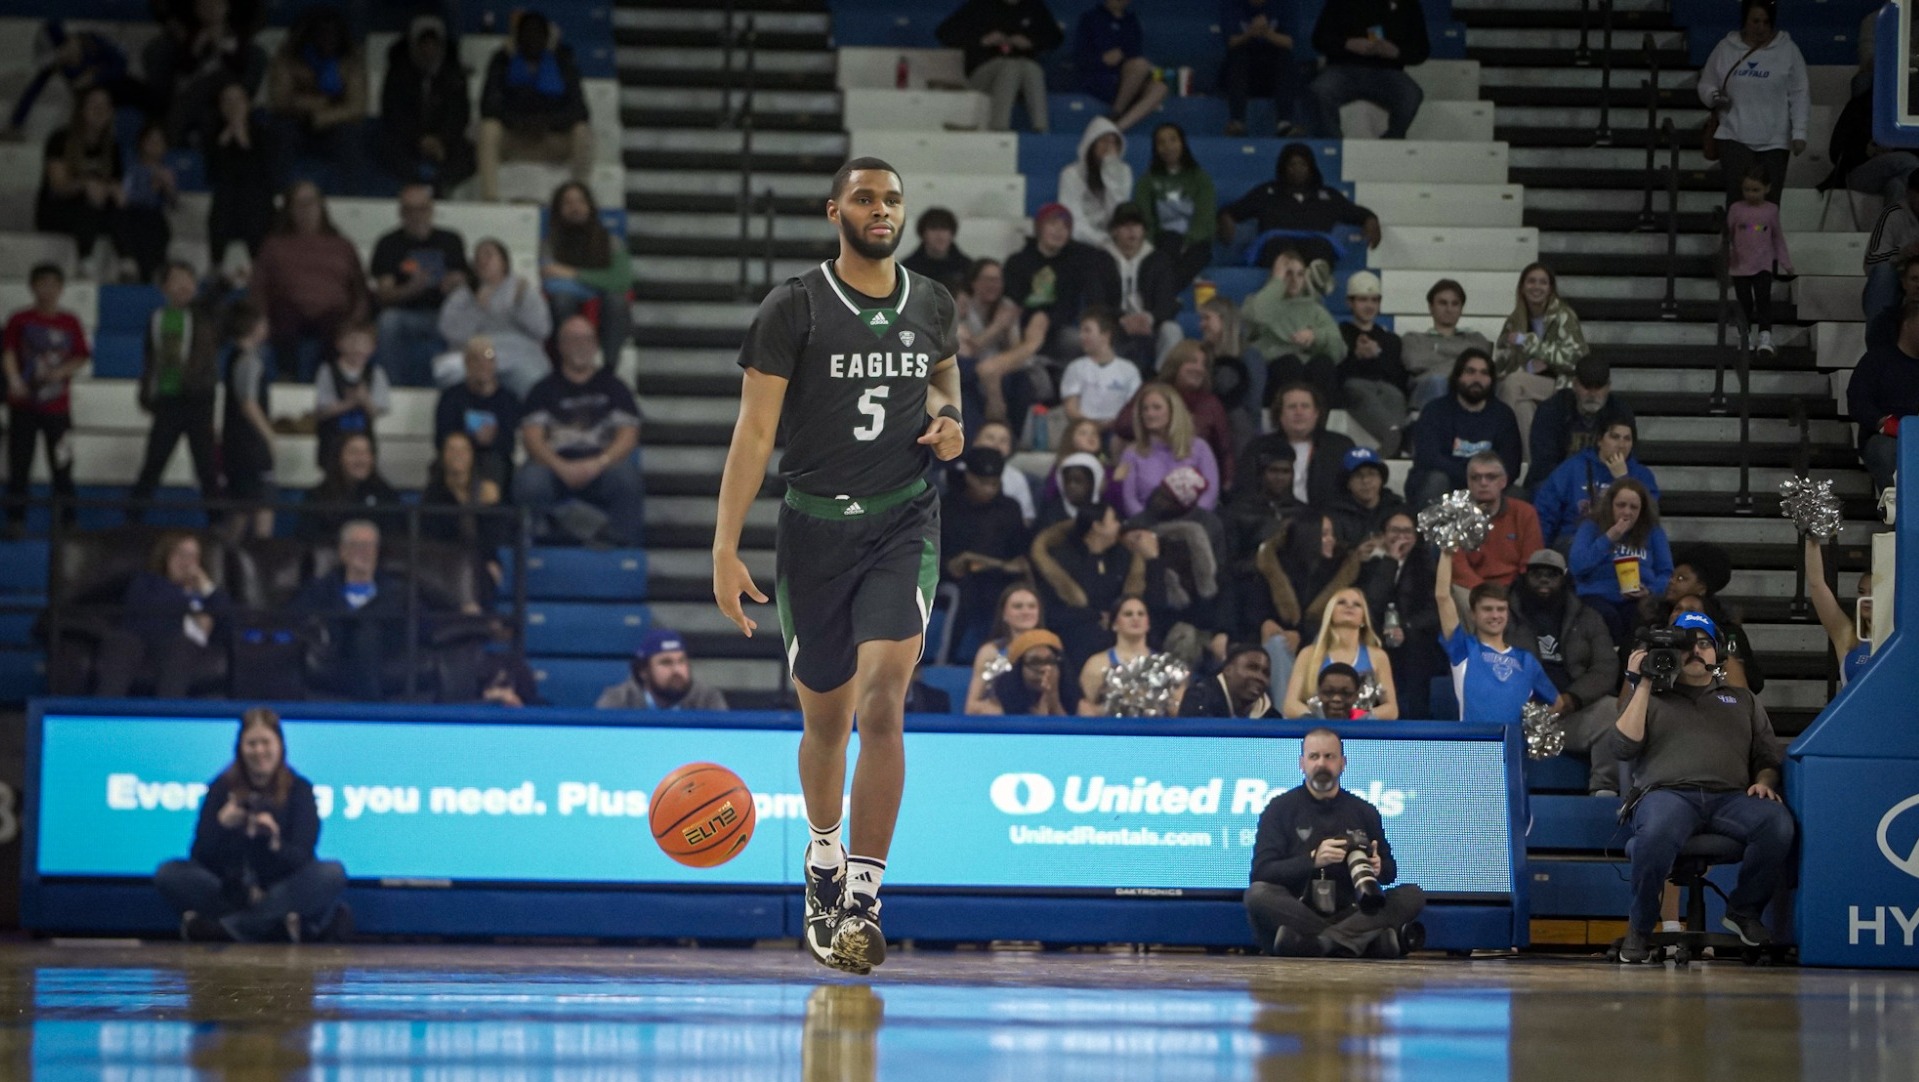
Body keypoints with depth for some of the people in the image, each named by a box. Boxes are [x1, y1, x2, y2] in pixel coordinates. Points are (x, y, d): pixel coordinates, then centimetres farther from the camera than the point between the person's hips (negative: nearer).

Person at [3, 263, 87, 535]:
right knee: (19, 464, -2)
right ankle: (15, 520, 5)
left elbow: (81, 358, 7)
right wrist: (14, 379, -26)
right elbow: (8, 352, -8)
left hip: (58, 407, 1)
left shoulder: (70, 323, 6)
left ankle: (68, 522, 10)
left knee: (62, 466, 2)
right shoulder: (20, 321, 1)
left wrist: (62, 371, -12)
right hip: (24, 405, -1)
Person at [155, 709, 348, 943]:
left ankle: (221, 927, -34)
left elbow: (301, 858, -12)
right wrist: (221, 824, -27)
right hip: (230, 891, 1)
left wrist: (275, 843, -34)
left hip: (283, 890, -1)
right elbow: (201, 856, -7)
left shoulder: (299, 789, -2)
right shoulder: (222, 788, 0)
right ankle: (280, 925, -32)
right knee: (168, 874, -24)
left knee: (333, 873, -29)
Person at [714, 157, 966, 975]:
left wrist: (949, 420, 3)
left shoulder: (930, 304, 5)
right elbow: (755, 431, -8)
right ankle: (823, 858, 40)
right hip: (815, 525, -1)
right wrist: (726, 548, -15)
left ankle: (863, 898, -19)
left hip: (902, 521, 1)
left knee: (882, 701, -19)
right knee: (826, 717, 11)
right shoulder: (793, 308, -6)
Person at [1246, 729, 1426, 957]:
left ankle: (1317, 942, -38)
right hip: (1298, 913, -3)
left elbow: (1390, 870, 17)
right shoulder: (1280, 808, 6)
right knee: (1257, 894, -33)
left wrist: (1378, 867, -9)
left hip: (1351, 915, 3)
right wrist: (1313, 860, -21)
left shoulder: (1364, 812, 15)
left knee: (1413, 895, -19)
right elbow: (1261, 872, -5)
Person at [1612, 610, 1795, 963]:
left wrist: (1764, 783, 1)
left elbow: (1768, 758, 24)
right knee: (1656, 833, -41)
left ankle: (1743, 910, -8)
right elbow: (1625, 747, 7)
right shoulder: (1650, 696, 23)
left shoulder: (1742, 700, 30)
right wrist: (1642, 685, 5)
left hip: (1731, 797, 2)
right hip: (1668, 792, -2)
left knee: (1778, 823, -33)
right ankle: (1639, 928, -17)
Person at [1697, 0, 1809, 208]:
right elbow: (1705, 85, 15)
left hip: (1774, 142, 0)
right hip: (1735, 136, 0)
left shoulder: (1787, 51, 3)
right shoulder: (1725, 49, 6)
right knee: (1738, 197, -14)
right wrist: (1714, 96, -9)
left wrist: (1798, 133, -4)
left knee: (1769, 200, -1)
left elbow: (1799, 95, 3)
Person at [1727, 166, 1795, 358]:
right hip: (1740, 265, 1)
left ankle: (1765, 337, -18)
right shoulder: (1736, 209, -1)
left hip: (1764, 264, -1)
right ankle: (1749, 337, 22)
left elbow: (1778, 237, 9)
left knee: (1763, 299, -13)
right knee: (1745, 303, 7)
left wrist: (1785, 262, 10)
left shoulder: (1771, 210, 1)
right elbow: (1727, 233, 5)